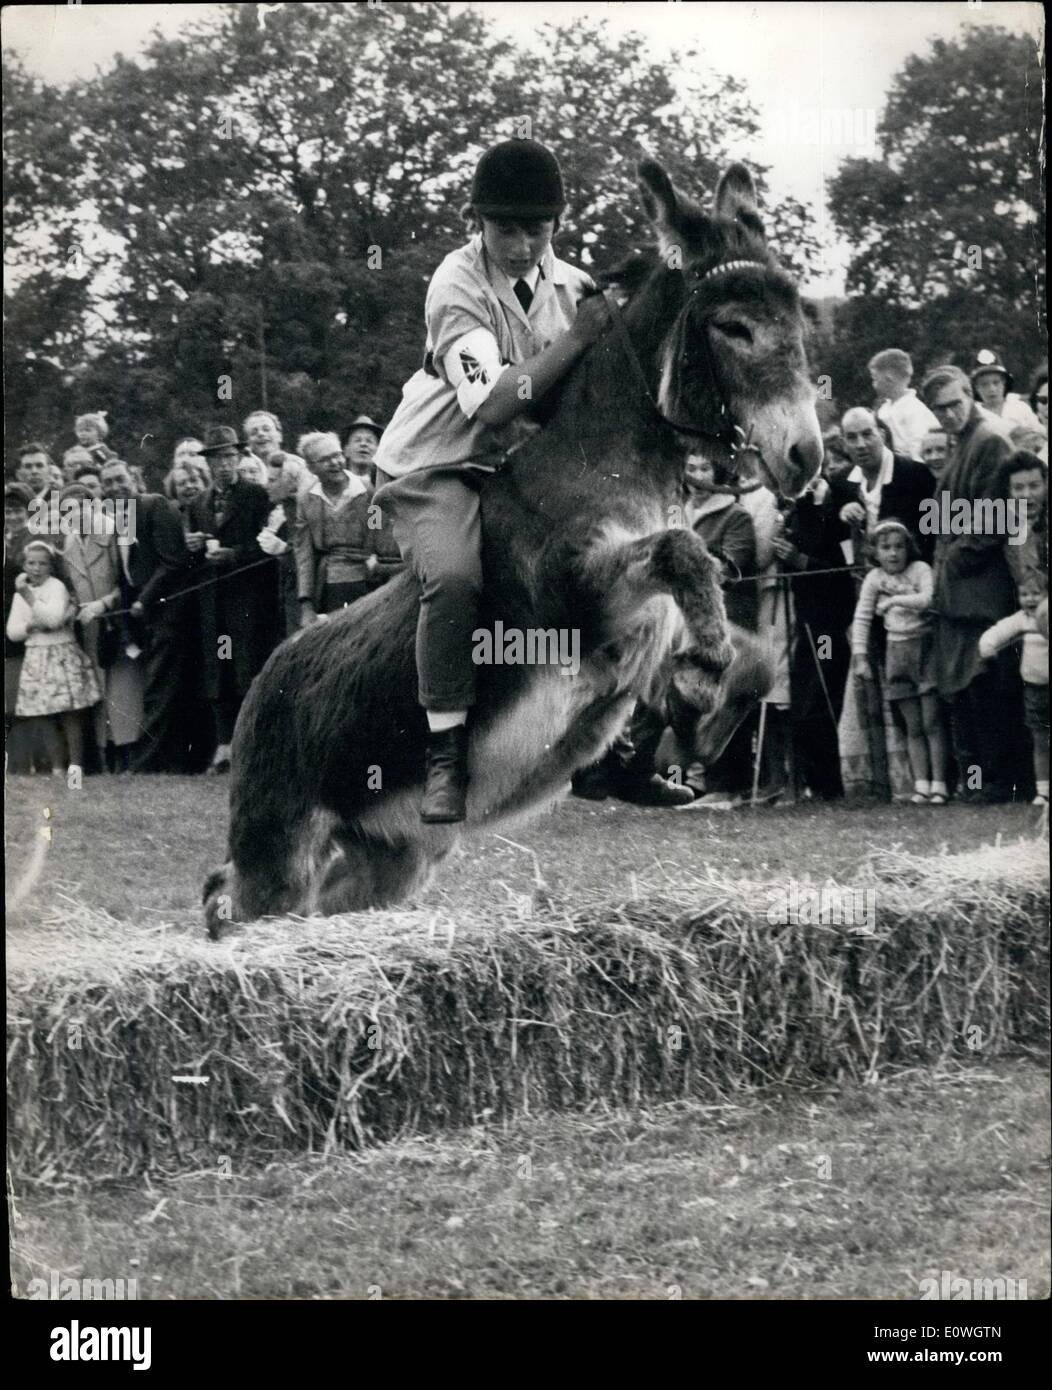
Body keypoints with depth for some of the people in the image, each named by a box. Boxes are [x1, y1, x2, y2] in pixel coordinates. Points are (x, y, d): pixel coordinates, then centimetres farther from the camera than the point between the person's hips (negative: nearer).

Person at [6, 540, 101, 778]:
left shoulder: (57, 587, -6)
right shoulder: (21, 594, 11)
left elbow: (54, 618, -22)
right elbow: (12, 632, 8)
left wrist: (28, 596, -22)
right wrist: (31, 626, -12)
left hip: (62, 656, -5)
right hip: (36, 658, 5)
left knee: (70, 714, -6)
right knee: (47, 718, 3)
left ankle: (75, 764, -3)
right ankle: (57, 767, 7)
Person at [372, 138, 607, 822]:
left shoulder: (571, 284, -2)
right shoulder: (457, 285, -21)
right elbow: (493, 405, -31)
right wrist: (577, 336, -30)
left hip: (518, 465, 7)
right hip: (435, 465, -7)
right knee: (455, 575, -33)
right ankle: (445, 758, -23)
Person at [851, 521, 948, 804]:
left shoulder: (920, 570, -5)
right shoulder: (874, 579, 4)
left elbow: (928, 599, -22)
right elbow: (862, 618, 4)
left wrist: (895, 600, -21)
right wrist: (860, 656, -2)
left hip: (926, 647, -3)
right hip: (898, 651, 3)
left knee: (932, 723, -5)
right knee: (913, 727, 4)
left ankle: (939, 784, -3)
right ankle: (921, 784, 3)